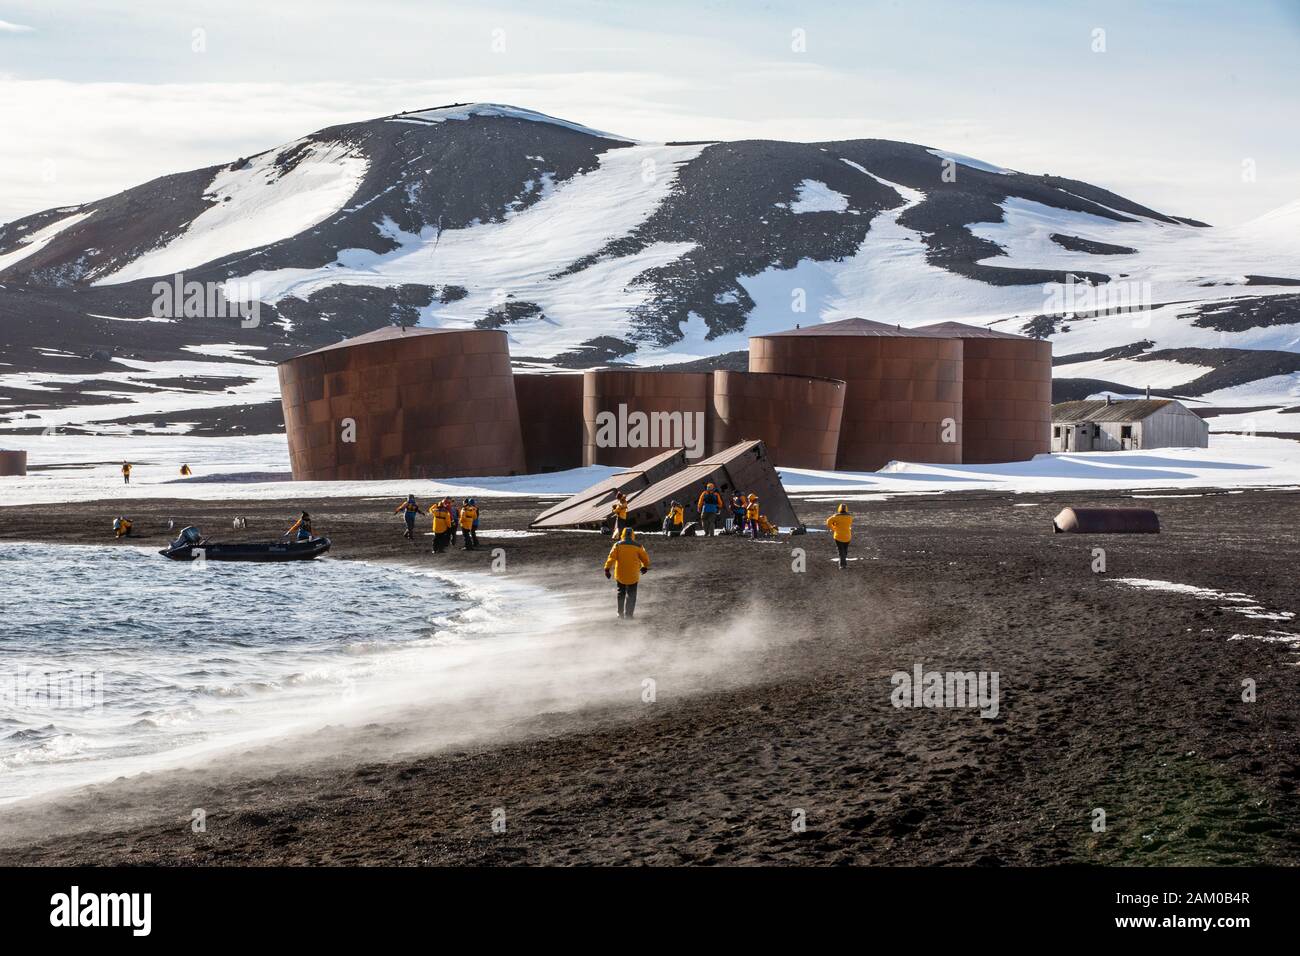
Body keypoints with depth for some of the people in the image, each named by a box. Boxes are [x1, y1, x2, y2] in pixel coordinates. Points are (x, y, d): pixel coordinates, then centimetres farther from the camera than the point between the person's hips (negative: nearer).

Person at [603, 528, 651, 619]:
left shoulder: (617, 545, -3)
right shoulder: (638, 546, -3)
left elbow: (612, 557, -11)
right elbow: (645, 558, 3)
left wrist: (607, 569, -11)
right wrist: (645, 567, 23)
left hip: (620, 574, 1)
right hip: (633, 575, -1)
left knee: (621, 593, 19)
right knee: (631, 594, 8)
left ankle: (620, 613, 22)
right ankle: (628, 614, 2)